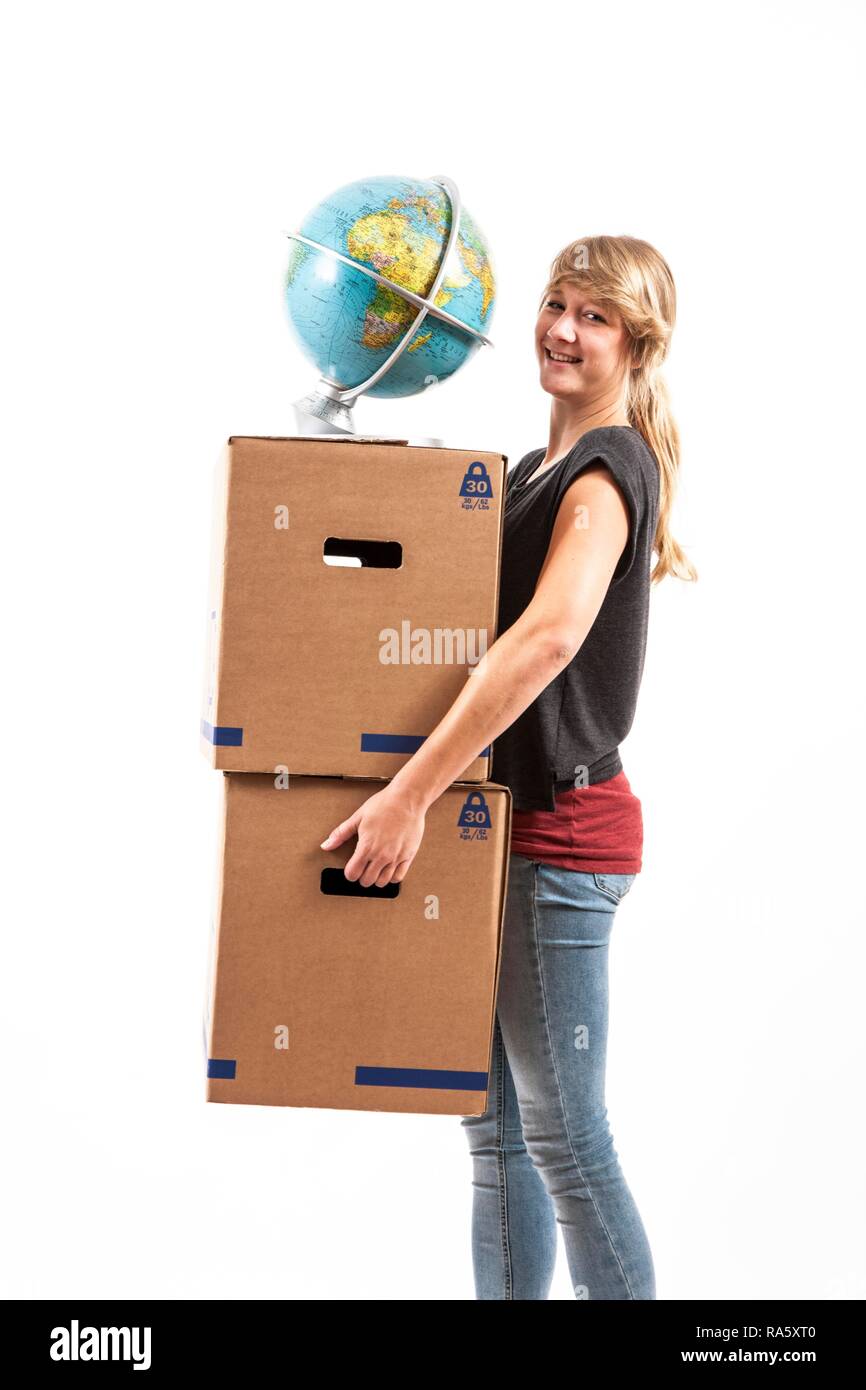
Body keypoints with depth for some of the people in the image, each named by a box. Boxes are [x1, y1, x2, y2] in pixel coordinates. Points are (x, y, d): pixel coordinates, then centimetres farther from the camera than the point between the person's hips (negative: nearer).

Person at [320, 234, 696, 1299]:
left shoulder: (610, 469, -13)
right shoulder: (536, 469, 16)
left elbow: (550, 634, -30)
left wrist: (411, 793, -33)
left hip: (562, 830, -9)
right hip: (508, 821, 9)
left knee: (564, 1139, -1)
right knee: (494, 1129, 15)